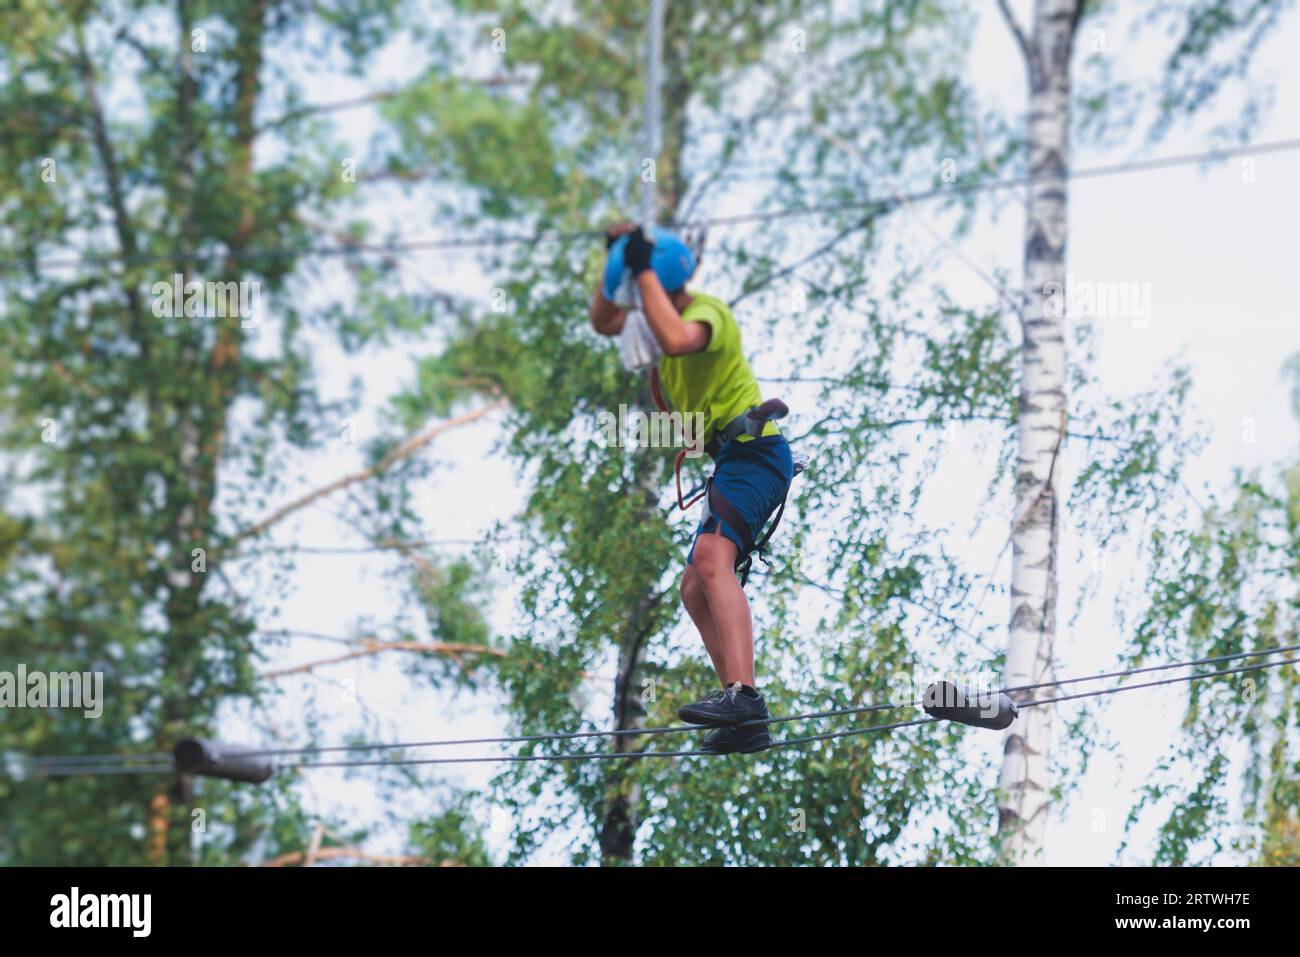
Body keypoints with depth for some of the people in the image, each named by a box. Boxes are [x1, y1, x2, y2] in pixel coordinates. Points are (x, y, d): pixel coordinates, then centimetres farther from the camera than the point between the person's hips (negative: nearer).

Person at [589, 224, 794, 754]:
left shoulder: (707, 312, -12)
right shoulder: (674, 312, 18)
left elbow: (675, 340, -35)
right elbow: (603, 322, 27)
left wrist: (644, 271, -25)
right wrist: (616, 262, 11)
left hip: (751, 449, -11)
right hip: (734, 458, 11)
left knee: (711, 559, -30)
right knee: (695, 591, 9)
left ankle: (742, 693, -47)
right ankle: (747, 726, 4)